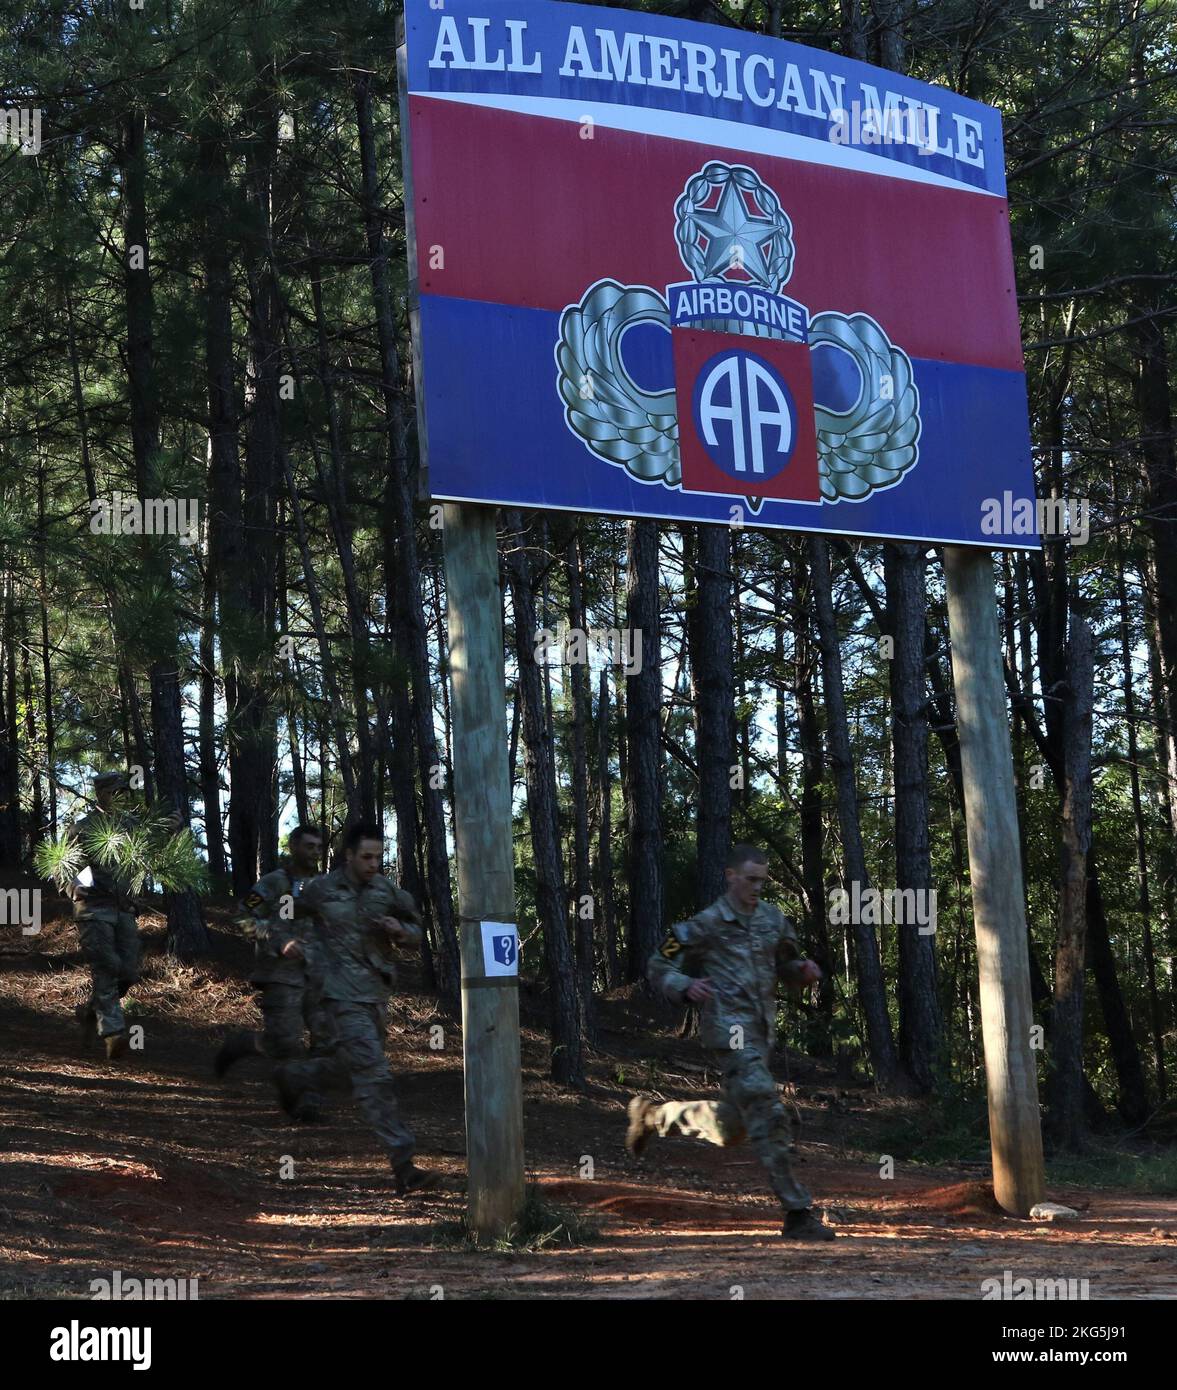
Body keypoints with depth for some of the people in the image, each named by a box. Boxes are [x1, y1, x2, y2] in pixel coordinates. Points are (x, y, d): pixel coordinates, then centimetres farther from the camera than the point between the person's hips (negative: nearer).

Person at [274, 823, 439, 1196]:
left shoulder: (387, 891, 5)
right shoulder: (321, 890, -4)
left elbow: (416, 934, 11)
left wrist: (400, 931, -8)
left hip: (377, 994, 6)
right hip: (344, 997, -6)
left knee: (350, 1069, 20)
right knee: (375, 1077, -13)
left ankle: (292, 1076, 48)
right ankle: (403, 1168, -15)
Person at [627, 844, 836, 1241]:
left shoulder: (773, 919, 11)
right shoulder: (707, 924, -7)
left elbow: (787, 968, 21)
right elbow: (658, 968, -3)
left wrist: (804, 970, -3)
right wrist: (686, 987, -23)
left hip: (761, 1033, 8)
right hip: (729, 1033, -8)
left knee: (731, 1127, 17)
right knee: (768, 1117, -17)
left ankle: (653, 1114, 39)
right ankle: (798, 1213, -14)